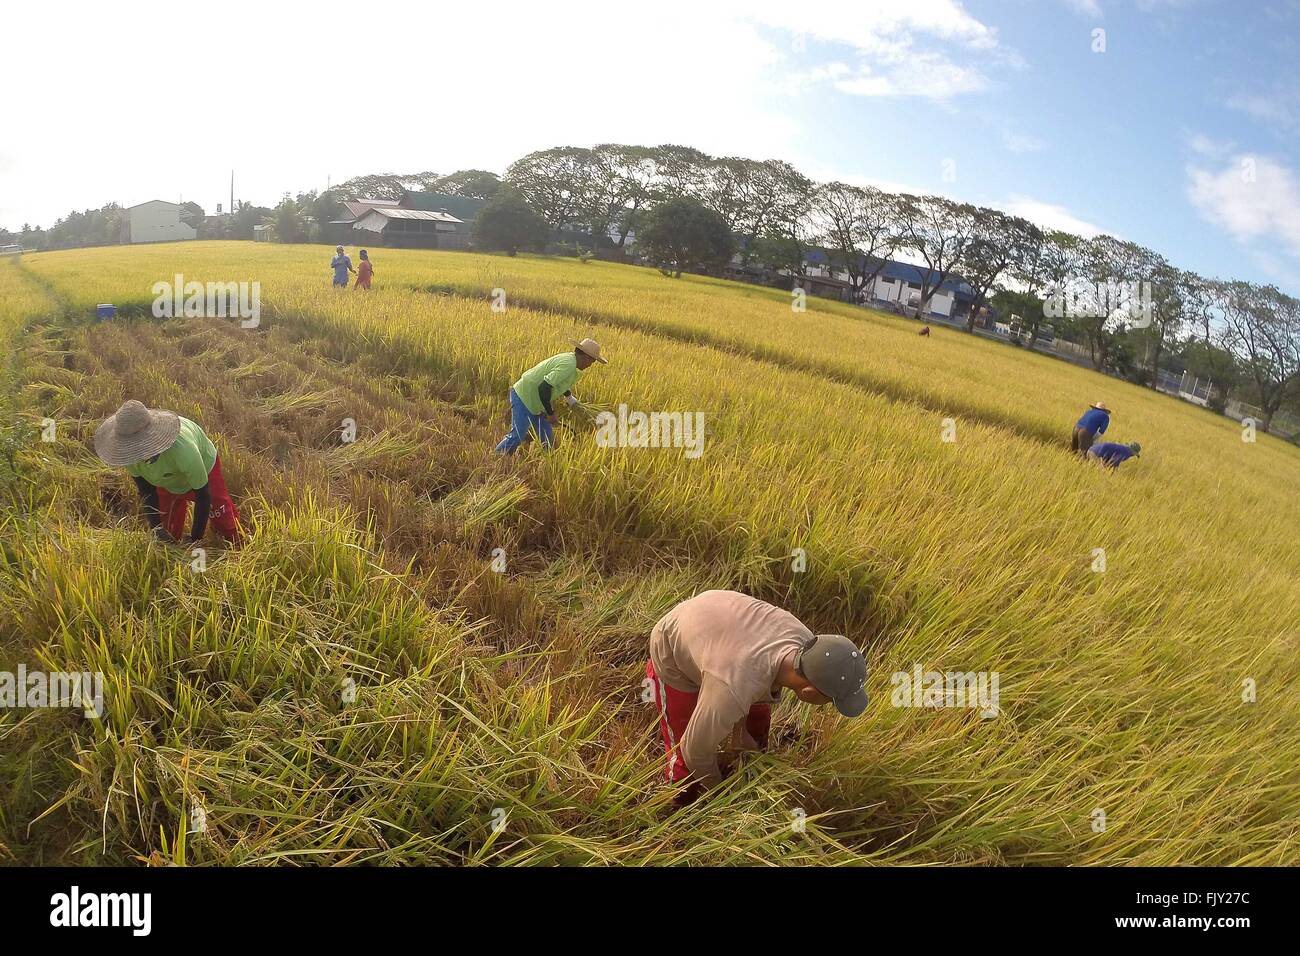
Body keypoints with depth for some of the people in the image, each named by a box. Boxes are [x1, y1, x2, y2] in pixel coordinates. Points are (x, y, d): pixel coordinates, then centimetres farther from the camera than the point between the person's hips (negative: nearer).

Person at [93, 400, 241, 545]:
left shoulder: (183, 450, -48)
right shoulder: (130, 453, -32)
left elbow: (203, 495, -34)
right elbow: (147, 493, -15)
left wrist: (195, 540, -27)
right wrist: (157, 528, -25)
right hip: (167, 482, 4)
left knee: (226, 527, -2)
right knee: (168, 537, 12)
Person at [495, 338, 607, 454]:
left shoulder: (569, 358, 7)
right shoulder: (568, 365, -25)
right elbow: (544, 388, -31)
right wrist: (550, 413, -21)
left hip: (534, 401, 10)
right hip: (523, 397, -10)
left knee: (547, 438, 8)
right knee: (517, 436, -11)